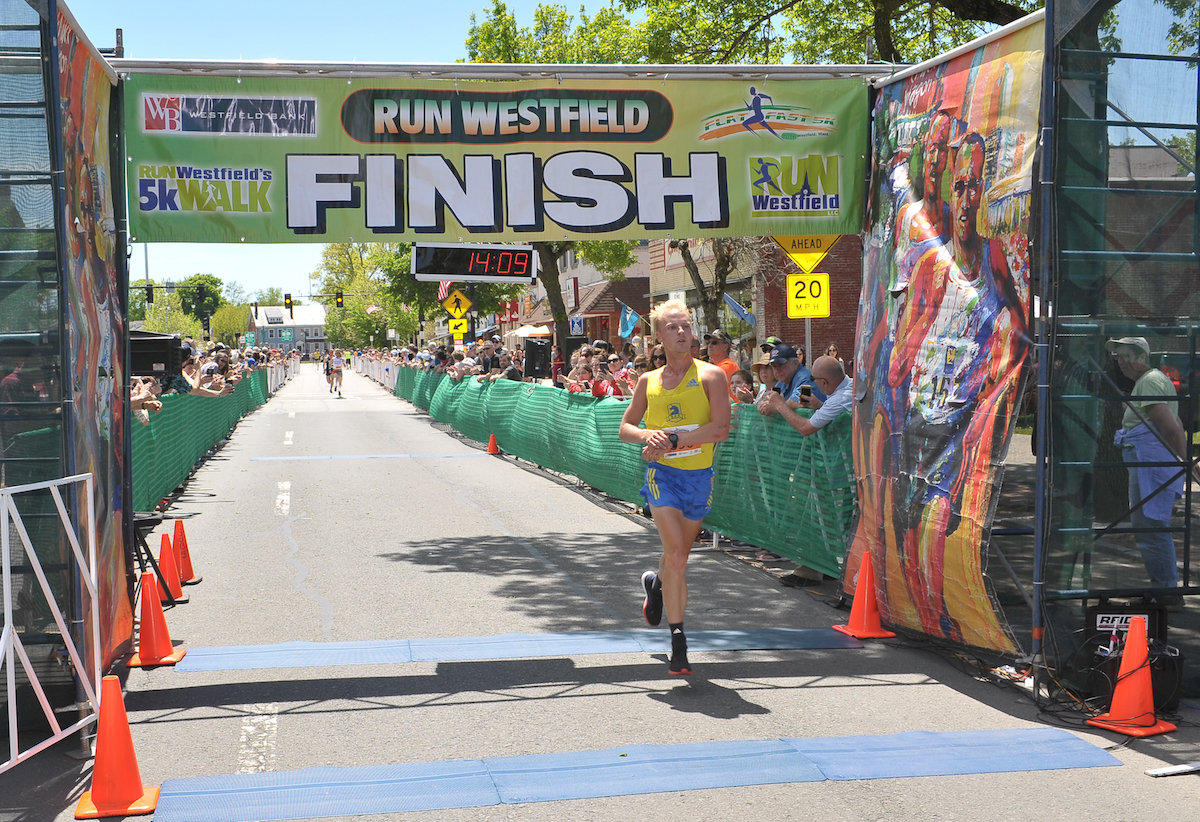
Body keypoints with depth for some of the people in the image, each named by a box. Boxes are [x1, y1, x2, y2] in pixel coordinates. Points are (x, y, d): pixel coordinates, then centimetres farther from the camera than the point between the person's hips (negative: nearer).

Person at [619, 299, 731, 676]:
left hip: (700, 476, 1)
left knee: (679, 554, 16)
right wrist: (648, 436, -10)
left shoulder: (711, 375, -4)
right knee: (675, 553, -16)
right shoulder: (649, 381, 5)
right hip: (662, 474, 0)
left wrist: (672, 438, -21)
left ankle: (655, 584, 52)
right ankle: (678, 639, -9)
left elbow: (721, 429, -15)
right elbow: (626, 428, 13)